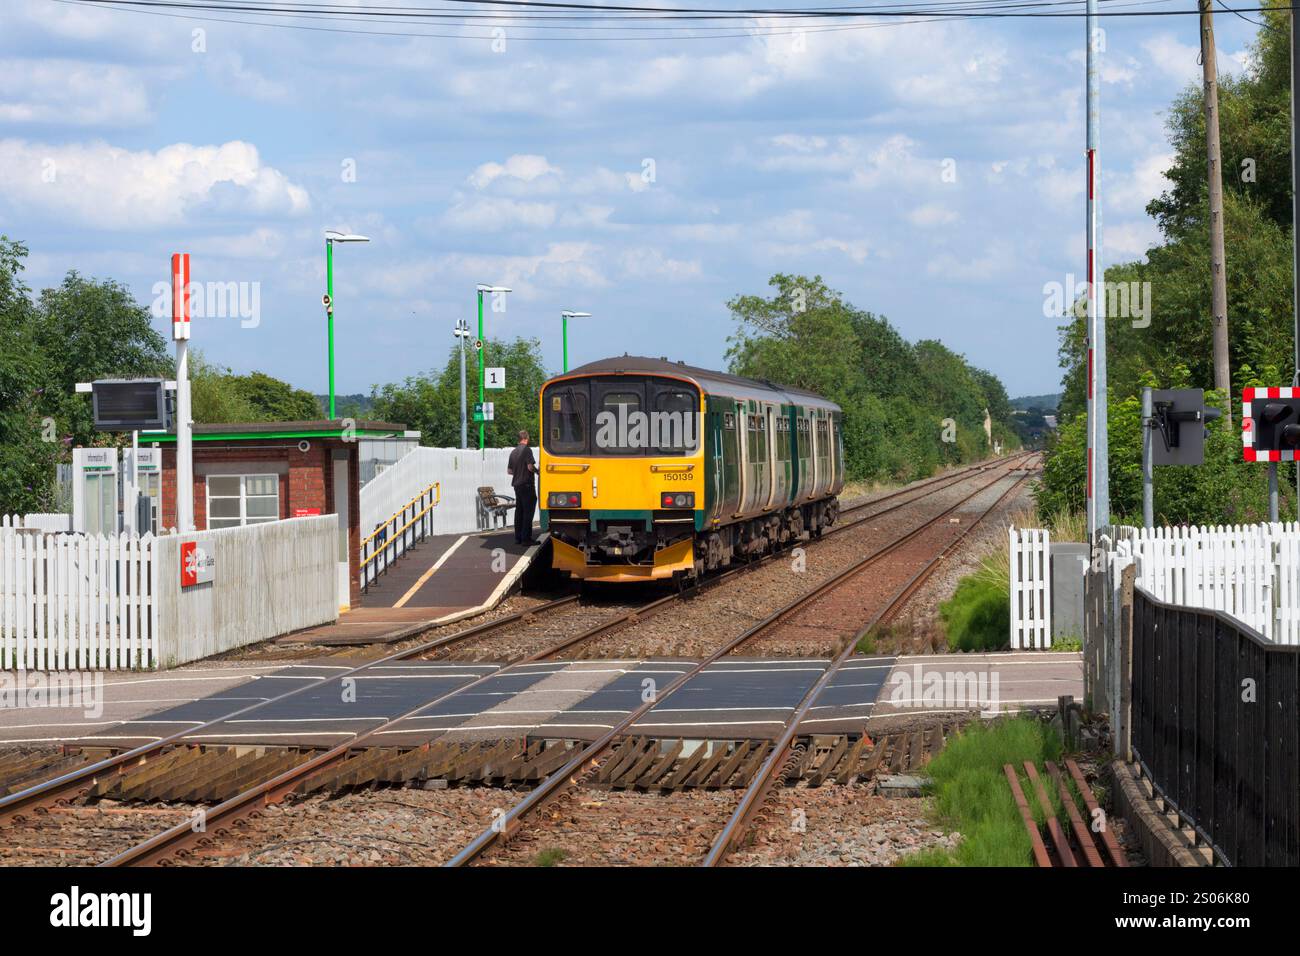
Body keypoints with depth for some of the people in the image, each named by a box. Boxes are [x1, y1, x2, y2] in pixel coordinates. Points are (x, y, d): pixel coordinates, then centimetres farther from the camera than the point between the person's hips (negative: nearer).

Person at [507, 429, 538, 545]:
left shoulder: (514, 452, 12)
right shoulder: (526, 450, -11)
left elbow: (509, 470, 15)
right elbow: (530, 466, -19)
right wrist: (537, 471, -1)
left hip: (517, 484, 7)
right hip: (527, 485, -7)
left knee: (519, 511, 11)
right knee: (528, 511, -5)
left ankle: (518, 537, 12)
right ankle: (526, 538, -7)